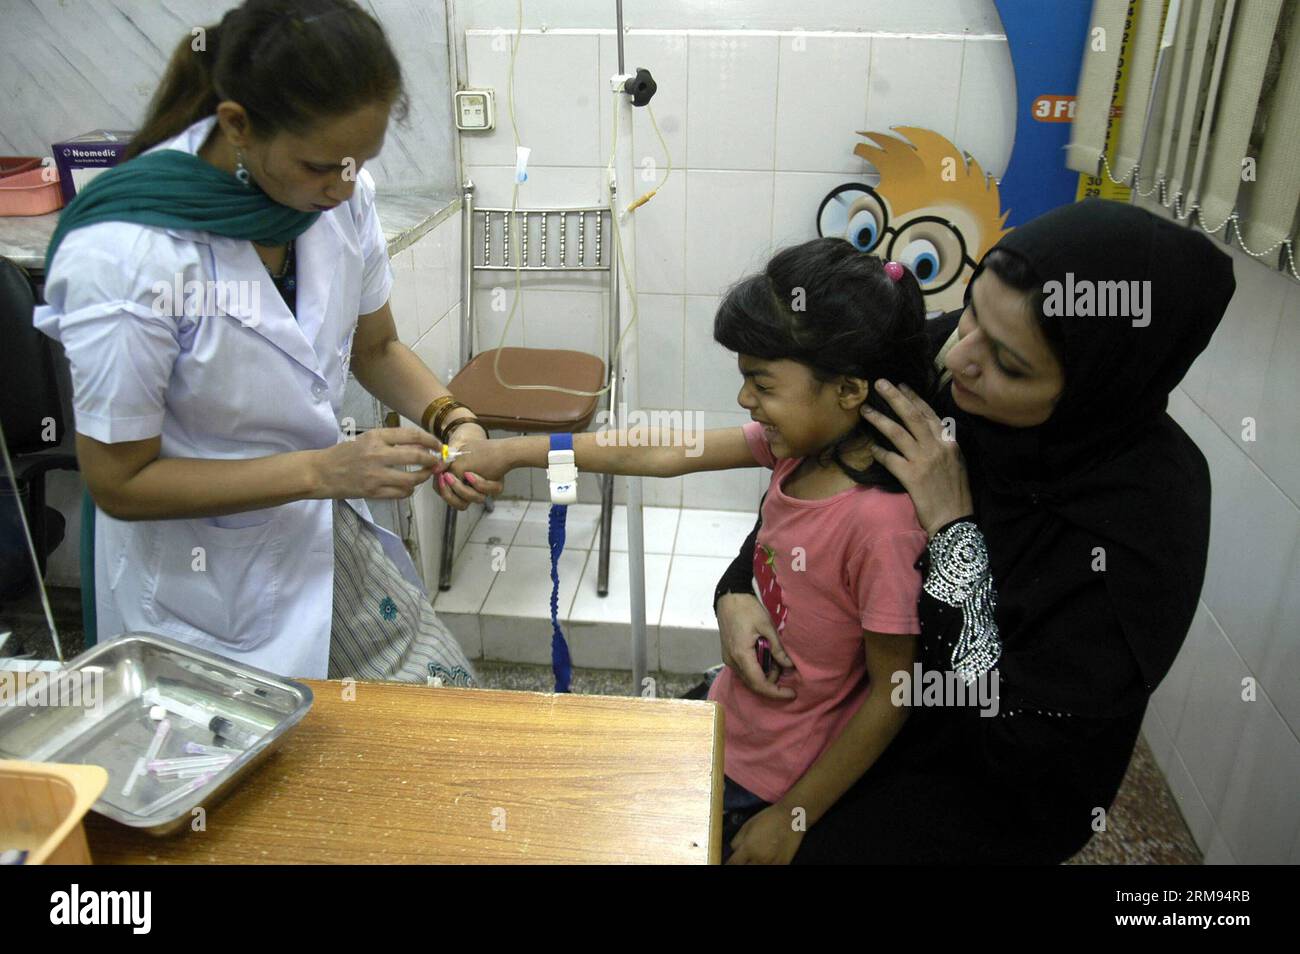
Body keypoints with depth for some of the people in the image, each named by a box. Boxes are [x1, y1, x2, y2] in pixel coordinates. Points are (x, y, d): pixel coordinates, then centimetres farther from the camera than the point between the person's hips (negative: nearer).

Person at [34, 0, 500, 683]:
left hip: (325, 533, 6)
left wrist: (451, 422, -13)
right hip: (203, 583, -5)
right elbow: (118, 483, -20)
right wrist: (321, 469, -27)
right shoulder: (124, 253, -28)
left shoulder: (339, 195, -11)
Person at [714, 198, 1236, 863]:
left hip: (980, 787, -4)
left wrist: (952, 527, -32)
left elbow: (1020, 737, -29)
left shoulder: (1149, 513, -32)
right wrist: (738, 588, -16)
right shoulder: (938, 356, -19)